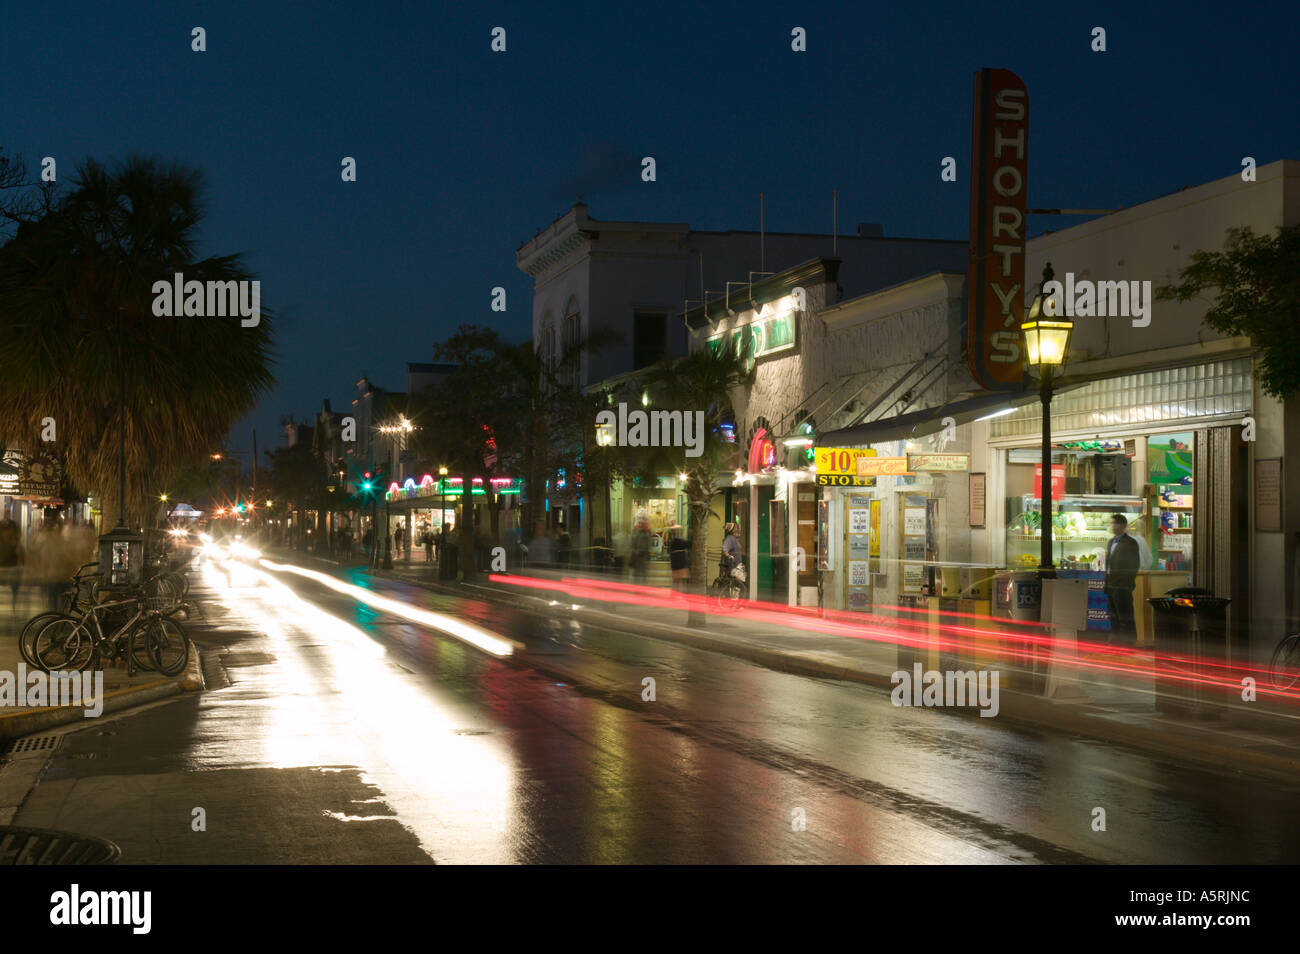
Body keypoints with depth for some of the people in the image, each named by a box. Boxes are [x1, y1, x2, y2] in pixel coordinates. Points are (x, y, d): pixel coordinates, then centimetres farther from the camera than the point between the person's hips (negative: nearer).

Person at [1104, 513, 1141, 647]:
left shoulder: (1130, 543, -7)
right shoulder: (1112, 541, 17)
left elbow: (1134, 565, -10)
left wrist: (1128, 583, -14)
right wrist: (1107, 583, 14)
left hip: (1122, 587, -8)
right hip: (1111, 586, 8)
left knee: (1125, 618, -6)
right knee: (1114, 617, 13)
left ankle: (1129, 643, -3)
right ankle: (1116, 641, 19)